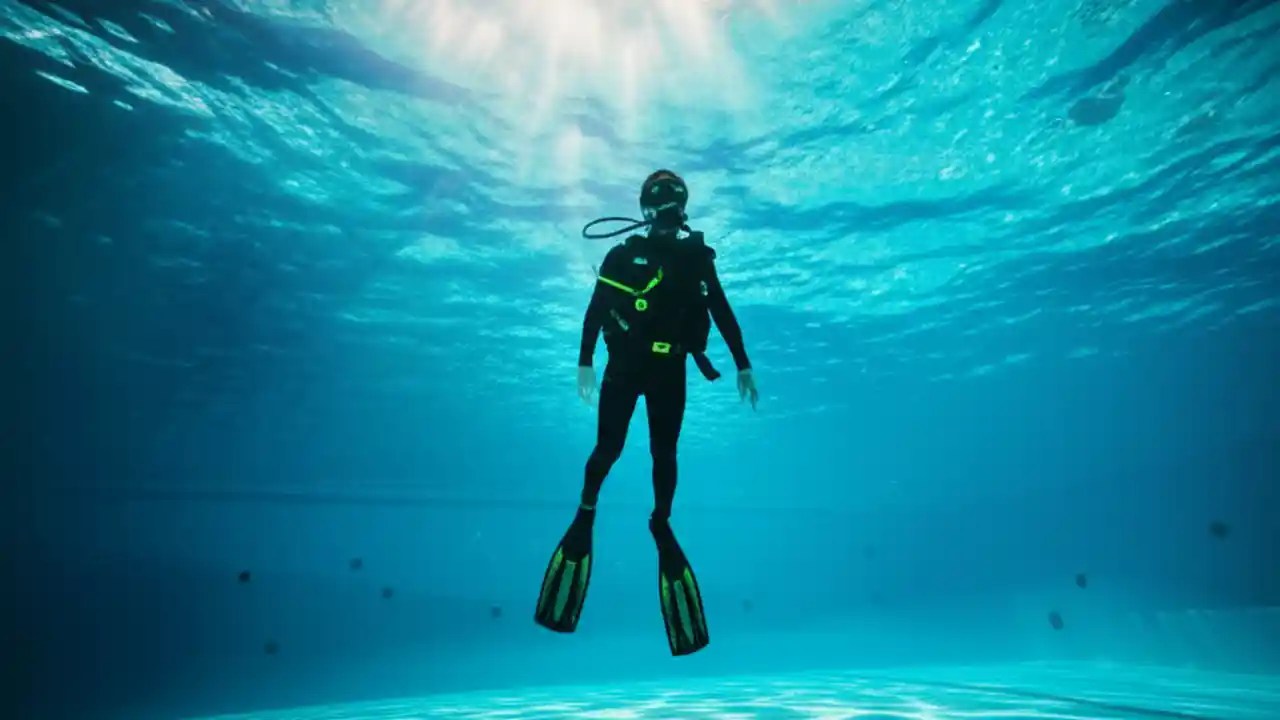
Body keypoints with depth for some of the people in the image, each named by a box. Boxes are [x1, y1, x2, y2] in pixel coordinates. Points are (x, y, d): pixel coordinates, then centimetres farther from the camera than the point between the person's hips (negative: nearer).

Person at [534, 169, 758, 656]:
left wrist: (742, 364, 3)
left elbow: (722, 312, 7)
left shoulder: (697, 258, 6)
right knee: (608, 447, -1)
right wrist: (585, 361, -12)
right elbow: (596, 309, -3)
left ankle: (661, 523, 23)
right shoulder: (625, 255, 0)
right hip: (625, 365, -1)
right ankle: (586, 510, 24)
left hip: (668, 370, 2)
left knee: (664, 454, 3)